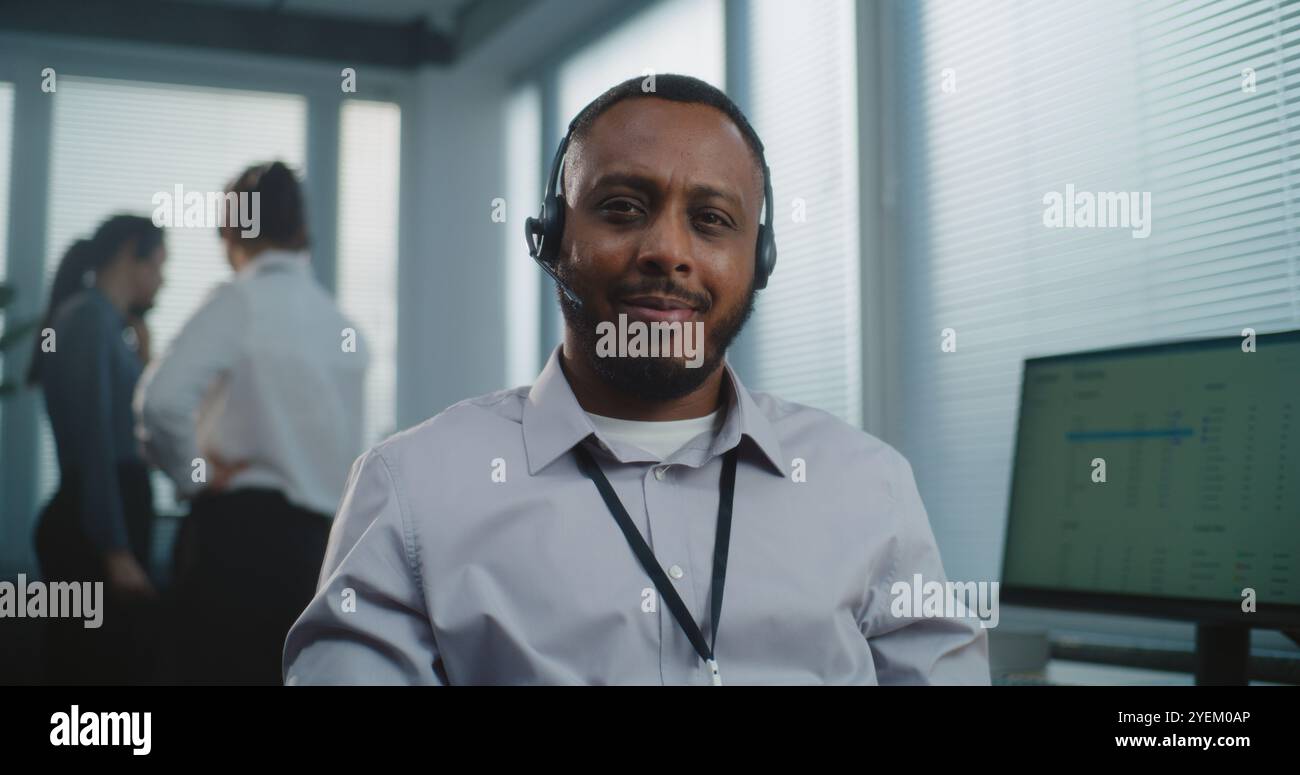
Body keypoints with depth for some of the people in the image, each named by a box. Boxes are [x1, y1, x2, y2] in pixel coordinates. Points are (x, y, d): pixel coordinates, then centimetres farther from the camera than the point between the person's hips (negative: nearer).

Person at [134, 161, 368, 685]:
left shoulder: (240, 300, -7)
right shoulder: (338, 321, 11)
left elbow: (162, 401, -20)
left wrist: (193, 476, -5)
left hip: (239, 532, -6)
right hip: (321, 538, 6)